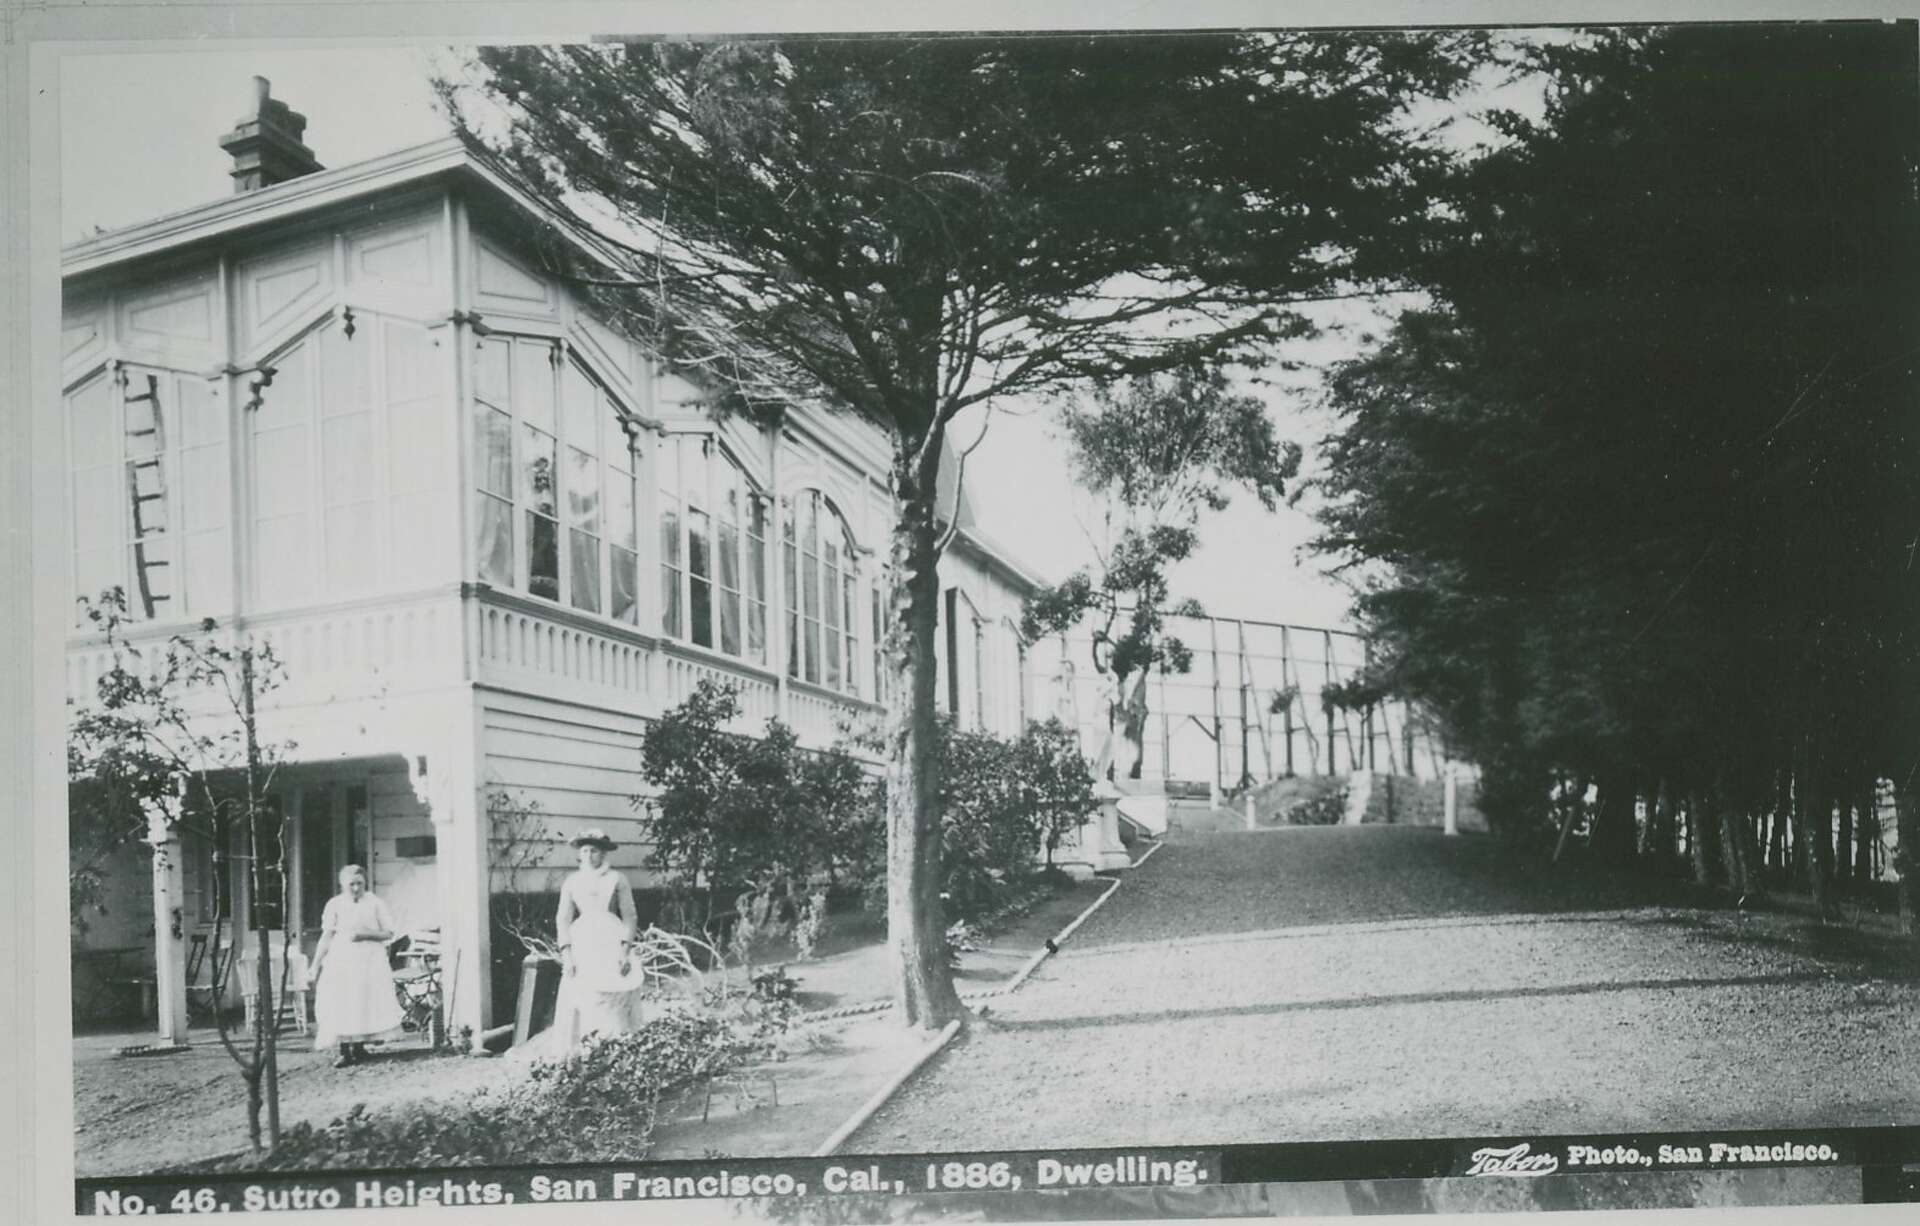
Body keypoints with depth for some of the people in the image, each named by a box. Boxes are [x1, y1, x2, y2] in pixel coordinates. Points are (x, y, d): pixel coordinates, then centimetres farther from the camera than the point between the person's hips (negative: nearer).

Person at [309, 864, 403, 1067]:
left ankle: (358, 1046, 12)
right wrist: (316, 963, 1)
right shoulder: (335, 904, 5)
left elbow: (388, 933, 2)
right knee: (340, 1004, -9)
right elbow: (327, 936, 5)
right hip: (341, 960, 0)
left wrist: (365, 934, -13)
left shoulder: (374, 903, 3)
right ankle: (344, 1050, -6)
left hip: (369, 959, 0)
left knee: (364, 1002, -3)